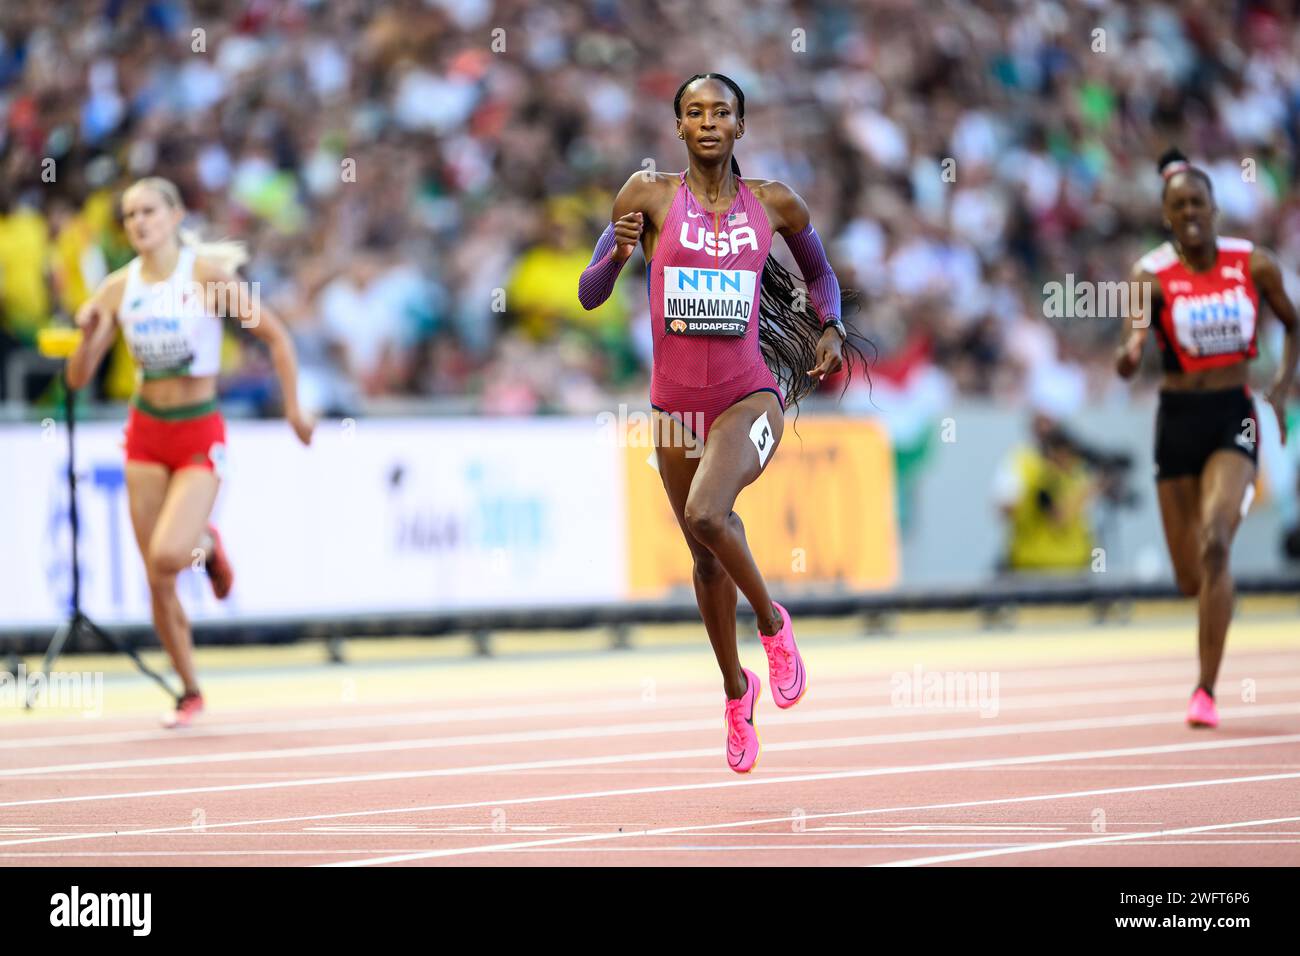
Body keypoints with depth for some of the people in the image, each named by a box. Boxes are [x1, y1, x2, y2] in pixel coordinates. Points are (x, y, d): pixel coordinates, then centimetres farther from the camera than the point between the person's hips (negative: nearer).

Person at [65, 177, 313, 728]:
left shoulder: (208, 275, -11)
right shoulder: (118, 289, 0)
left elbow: (275, 337, -3)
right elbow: (78, 378, 3)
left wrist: (294, 409, -5)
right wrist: (89, 335, -16)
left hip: (200, 434, -4)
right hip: (146, 434, 4)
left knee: (168, 554, -24)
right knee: (157, 580, 2)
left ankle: (206, 545, 13)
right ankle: (190, 692, 19)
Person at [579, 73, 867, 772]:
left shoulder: (773, 204, 0)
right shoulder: (650, 196, -2)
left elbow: (820, 273, 19)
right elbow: (589, 295, -1)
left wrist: (831, 329, 1)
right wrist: (618, 253, -20)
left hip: (749, 394, -2)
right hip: (675, 400, 2)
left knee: (706, 514, -29)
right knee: (706, 558, 13)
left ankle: (772, 623, -3)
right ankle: (737, 690, 35)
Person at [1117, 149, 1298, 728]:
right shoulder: (1151, 274, -6)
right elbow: (1136, 329, -24)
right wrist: (1130, 354, -47)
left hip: (1234, 417, -1)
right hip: (1178, 418, 1)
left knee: (1214, 544, -23)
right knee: (1190, 577, 6)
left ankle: (1206, 691, -19)